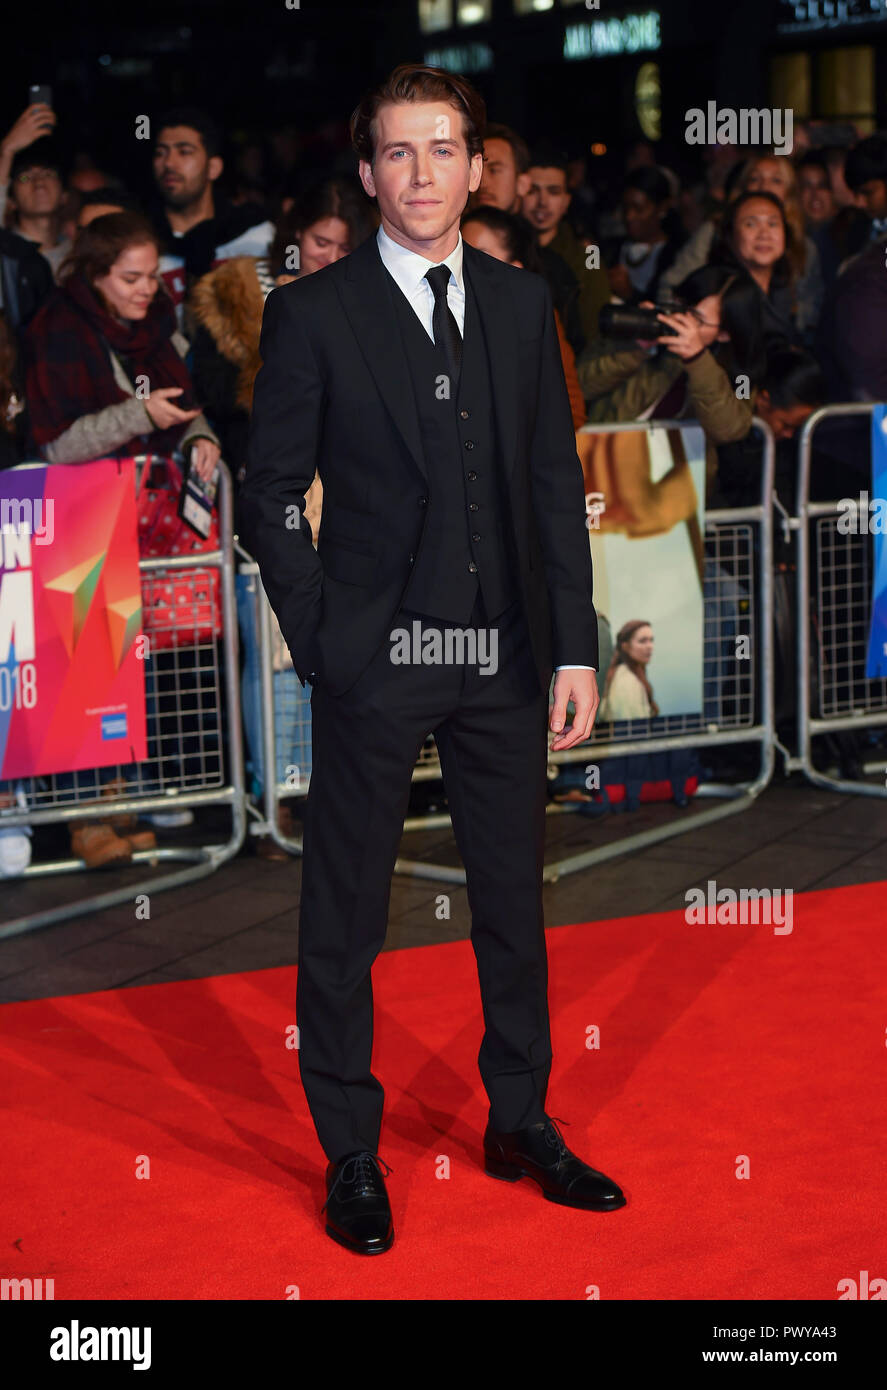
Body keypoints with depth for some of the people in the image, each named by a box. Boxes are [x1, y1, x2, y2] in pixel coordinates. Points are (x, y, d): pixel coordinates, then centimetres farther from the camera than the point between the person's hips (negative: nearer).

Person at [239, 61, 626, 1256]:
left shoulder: (522, 304, 8)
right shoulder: (313, 314, -3)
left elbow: (557, 483, 8)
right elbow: (271, 494, -1)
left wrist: (575, 648, 3)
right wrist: (318, 640, -8)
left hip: (504, 657, 4)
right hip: (373, 661, -3)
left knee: (514, 897, 13)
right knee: (345, 914, 5)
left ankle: (521, 1124, 29)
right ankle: (351, 1153, 18)